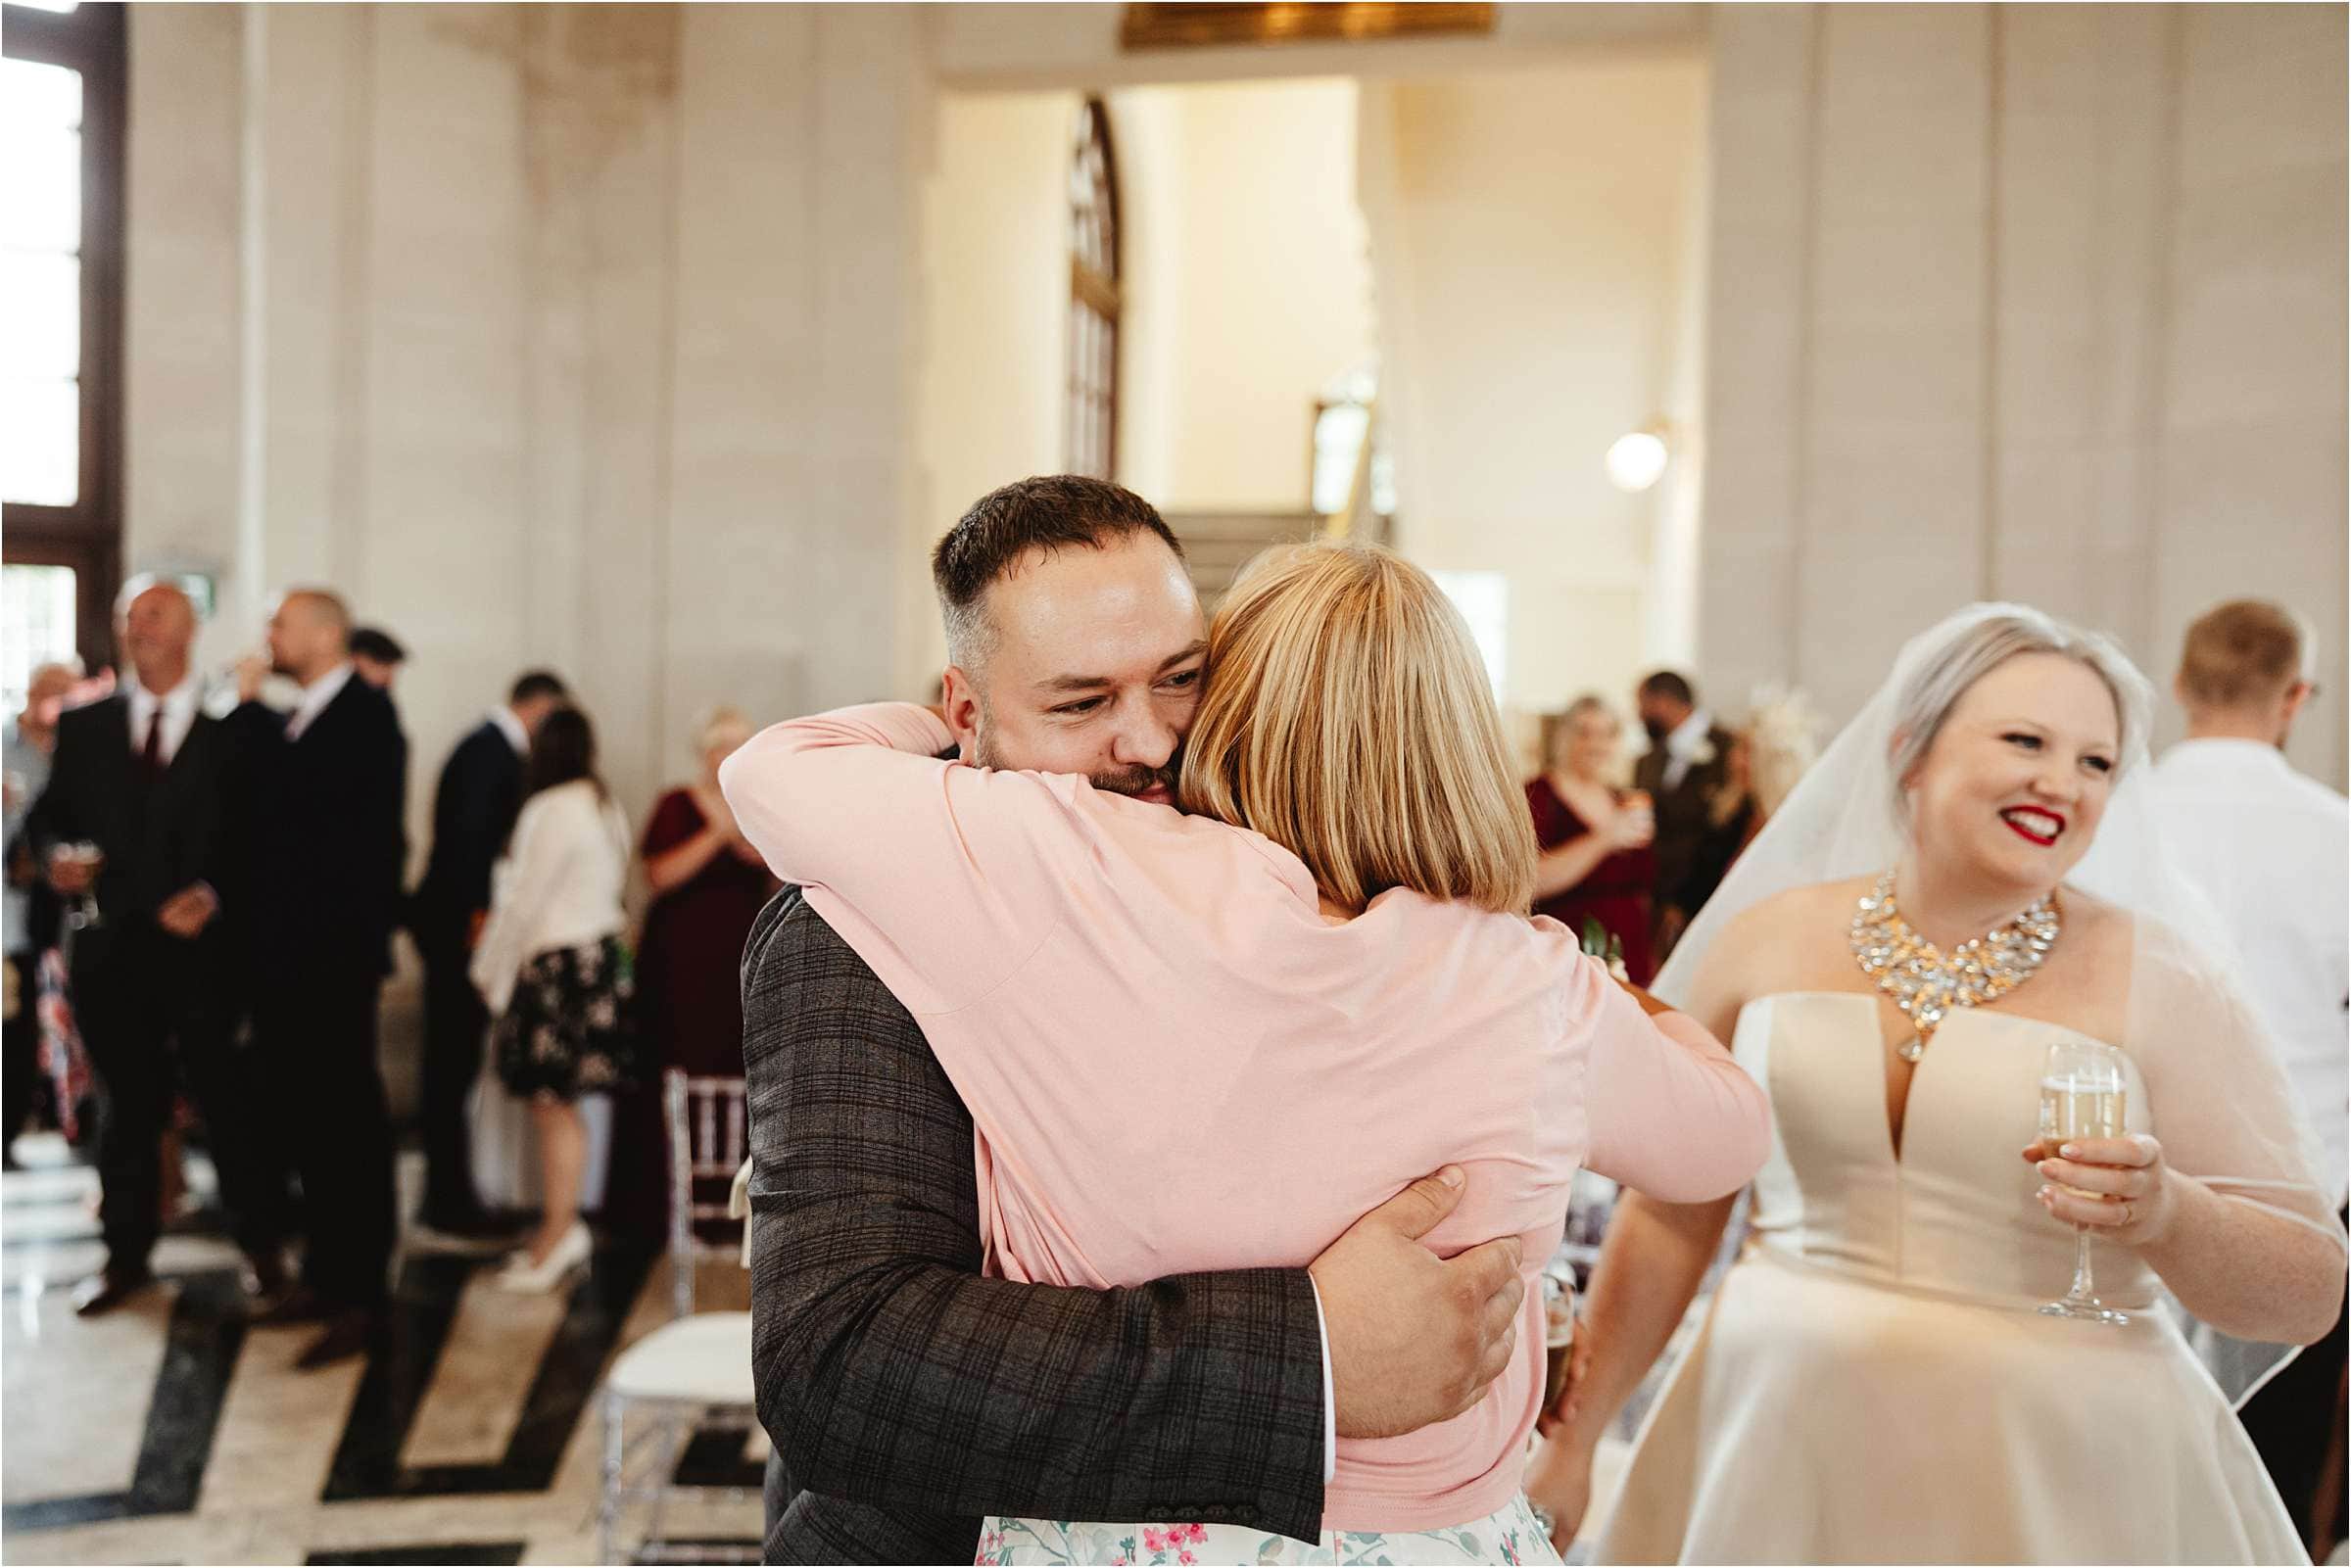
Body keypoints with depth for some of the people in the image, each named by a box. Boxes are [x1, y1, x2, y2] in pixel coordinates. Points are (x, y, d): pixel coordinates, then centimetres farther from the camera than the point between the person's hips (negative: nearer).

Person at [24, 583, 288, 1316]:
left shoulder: (233, 727, -1)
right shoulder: (84, 726, 10)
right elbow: (47, 814, 11)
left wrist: (215, 895, -16)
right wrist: (55, 856, -10)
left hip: (204, 945, -3)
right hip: (114, 946, 3)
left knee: (229, 1100, 4)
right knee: (129, 1105, 13)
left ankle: (262, 1250, 17)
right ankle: (125, 1255, 25)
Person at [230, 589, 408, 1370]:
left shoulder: (364, 714, -10)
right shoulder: (290, 724, 16)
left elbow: (301, 788, -24)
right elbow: (259, 811, 17)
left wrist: (251, 706, -14)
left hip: (332, 949, -9)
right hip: (283, 948, 9)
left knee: (346, 1119, -4)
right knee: (305, 1117, 14)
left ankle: (359, 1297, 3)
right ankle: (324, 1275, 24)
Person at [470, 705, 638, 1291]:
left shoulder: (551, 812, -15)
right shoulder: (606, 808, 11)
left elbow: (523, 902, -14)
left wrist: (490, 973, -1)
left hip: (556, 967, -9)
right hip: (600, 956, 9)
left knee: (552, 1105, -2)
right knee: (560, 1105, 12)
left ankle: (558, 1232, 3)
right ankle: (562, 1228, 17)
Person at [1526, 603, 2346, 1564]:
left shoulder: (2160, 981, -6)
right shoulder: (1770, 941, -2)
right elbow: (1671, 1216, 5)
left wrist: (2166, 1214, -24)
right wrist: (1572, 1438, 6)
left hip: (2056, 1480, -1)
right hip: (1777, 1457, 2)